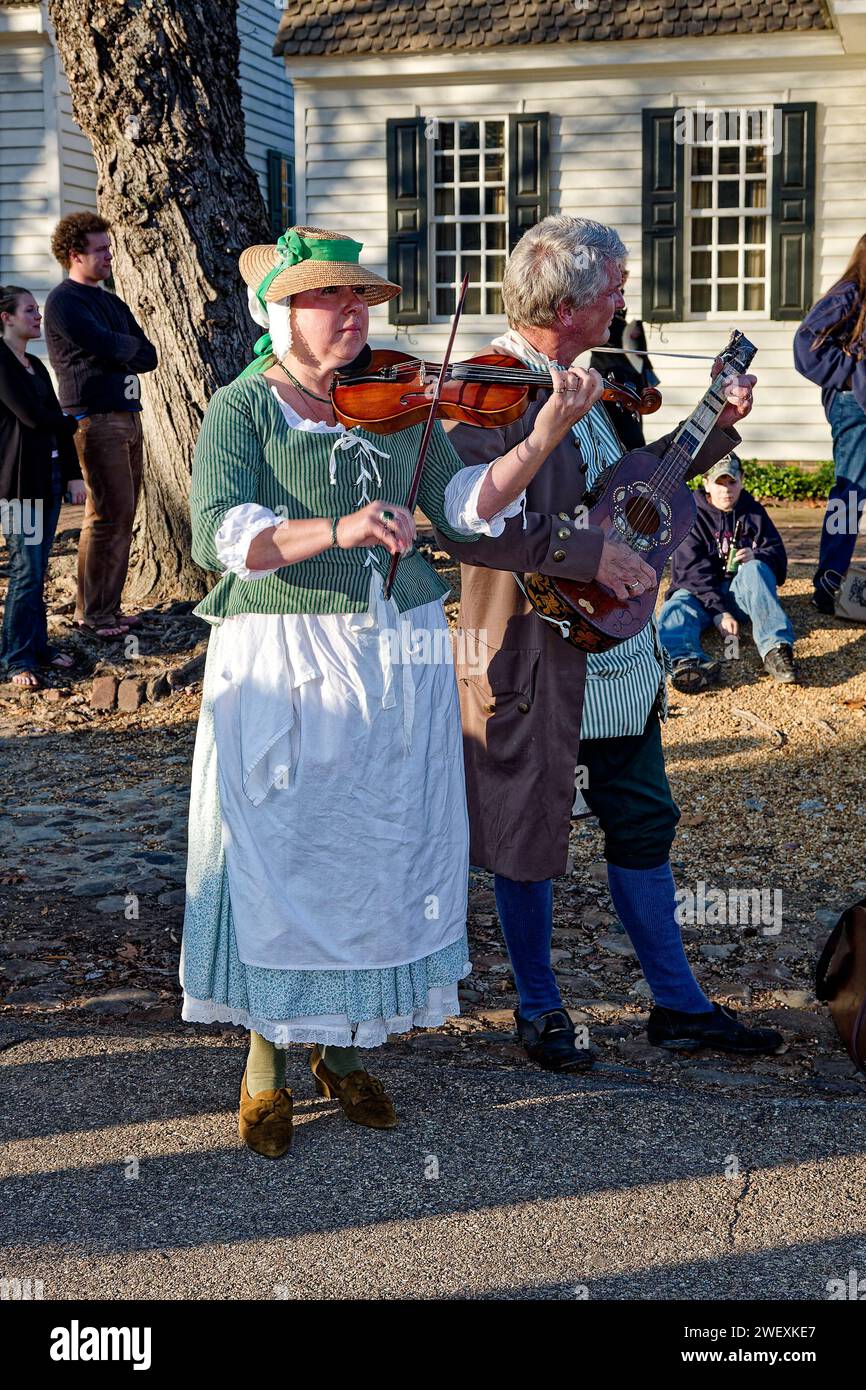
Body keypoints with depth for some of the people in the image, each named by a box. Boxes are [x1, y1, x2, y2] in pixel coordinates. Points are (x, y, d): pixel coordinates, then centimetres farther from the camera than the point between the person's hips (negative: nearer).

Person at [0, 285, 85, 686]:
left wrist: (73, 474, 9)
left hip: (49, 475, 8)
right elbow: (33, 416, -15)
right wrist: (71, 422, 4)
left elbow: (56, 421, 15)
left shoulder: (35, 365, 16)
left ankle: (37, 646, 19)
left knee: (38, 568, 11)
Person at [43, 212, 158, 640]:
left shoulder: (111, 303, 21)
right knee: (109, 516, -9)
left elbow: (148, 357, 13)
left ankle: (109, 606, 15)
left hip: (128, 416, 8)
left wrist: (114, 355, -5)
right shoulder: (63, 300, -5)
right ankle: (91, 613, -1)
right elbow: (105, 345, -18)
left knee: (122, 516, 8)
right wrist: (130, 345, 3)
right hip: (94, 419, -8)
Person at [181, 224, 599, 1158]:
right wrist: (335, 530, -32)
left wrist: (540, 442, -15)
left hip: (397, 667, 4)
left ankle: (344, 1050, 28)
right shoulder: (242, 409, -4)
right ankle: (265, 1063, 20)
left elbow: (465, 506, 0)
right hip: (280, 671, -4)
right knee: (278, 858, 2)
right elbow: (218, 535, -19)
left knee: (380, 854, 10)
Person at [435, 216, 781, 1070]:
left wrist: (718, 426, 14)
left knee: (643, 823, 13)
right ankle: (538, 1011, 24)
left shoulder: (587, 381, 11)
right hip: (532, 656, -8)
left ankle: (678, 1005, 24)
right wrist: (584, 551, -28)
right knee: (529, 835, 7)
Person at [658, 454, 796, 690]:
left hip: (741, 591, 2)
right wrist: (719, 613, -25)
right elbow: (692, 571, -11)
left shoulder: (754, 512, 11)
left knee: (755, 568, -29)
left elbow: (777, 554, 7)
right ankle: (686, 659, -69)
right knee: (678, 605, -33)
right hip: (700, 595, -2)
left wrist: (757, 556, -20)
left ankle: (775, 647, -51)